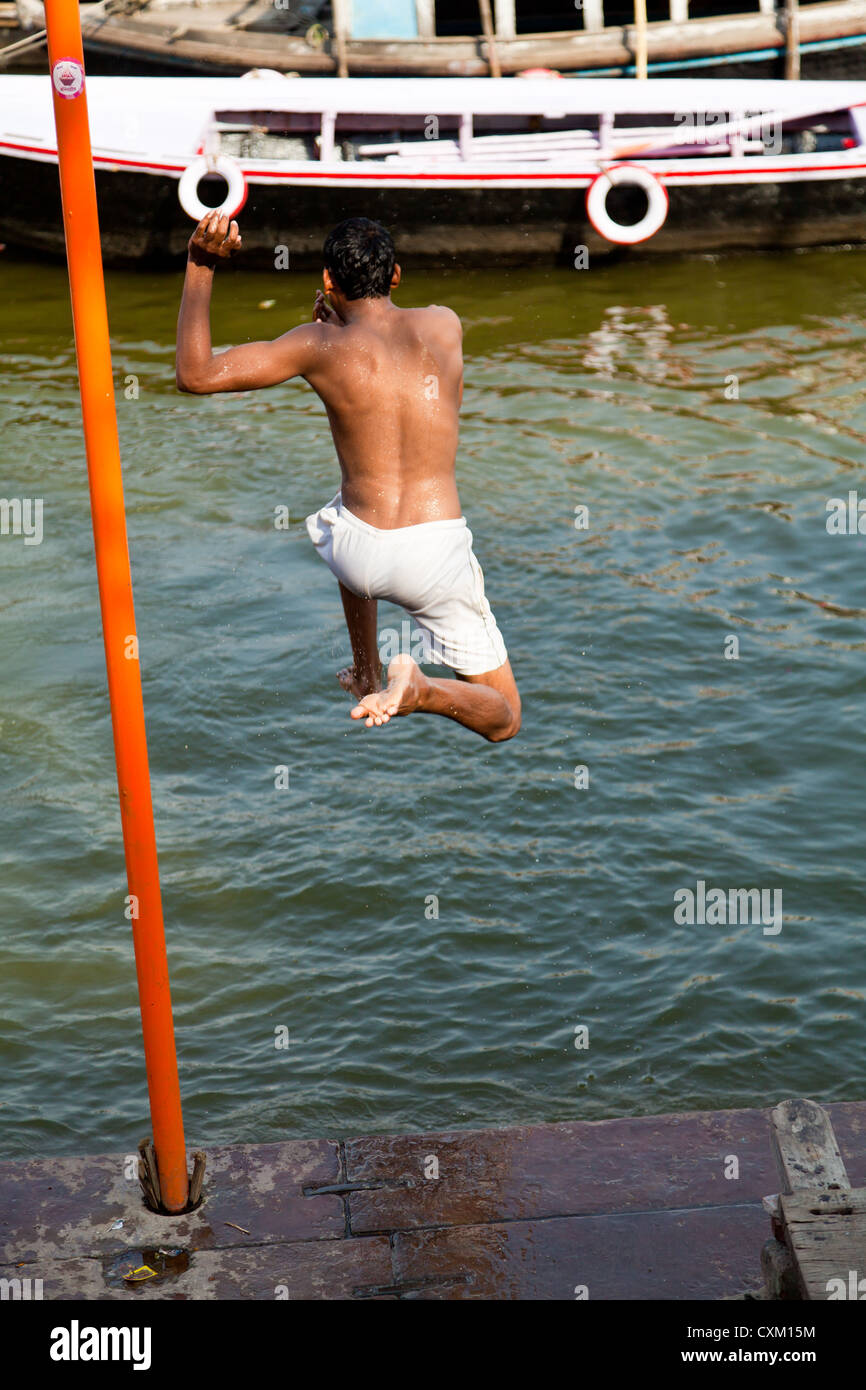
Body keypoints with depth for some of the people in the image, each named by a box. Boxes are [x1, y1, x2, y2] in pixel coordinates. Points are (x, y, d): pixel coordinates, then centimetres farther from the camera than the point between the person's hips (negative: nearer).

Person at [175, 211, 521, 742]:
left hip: (361, 557, 1)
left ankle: (368, 676, 46)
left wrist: (201, 266, -3)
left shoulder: (322, 346, -3)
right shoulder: (446, 323, 6)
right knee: (503, 721, 16)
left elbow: (195, 374, -4)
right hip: (436, 557, 0)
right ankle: (419, 689, -16)